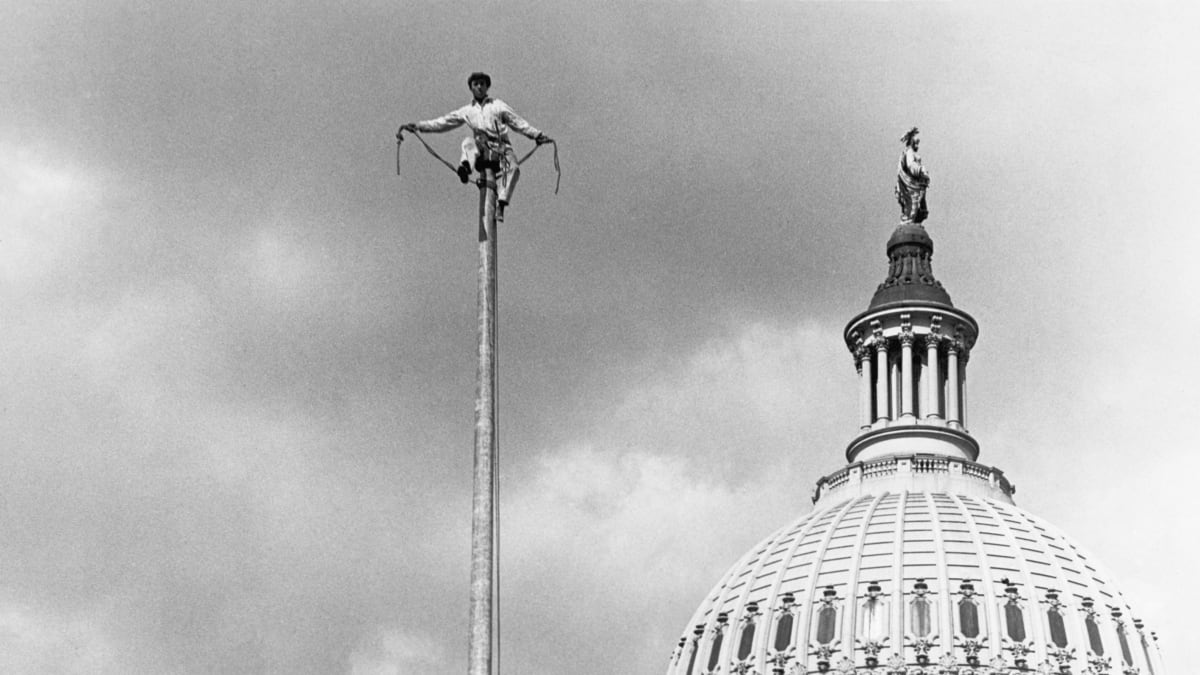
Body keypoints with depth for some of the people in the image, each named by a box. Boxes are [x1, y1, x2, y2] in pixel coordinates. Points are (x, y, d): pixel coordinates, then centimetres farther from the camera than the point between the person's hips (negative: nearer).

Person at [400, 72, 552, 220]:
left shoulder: (498, 106, 20)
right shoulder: (467, 111, 23)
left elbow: (518, 123, 19)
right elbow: (443, 123, 22)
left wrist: (538, 136, 9)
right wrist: (417, 126, 16)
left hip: (501, 147, -1)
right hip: (481, 149, 1)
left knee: (512, 168, -32)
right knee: (469, 142, -34)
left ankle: (501, 204, -34)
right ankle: (466, 164, -63)